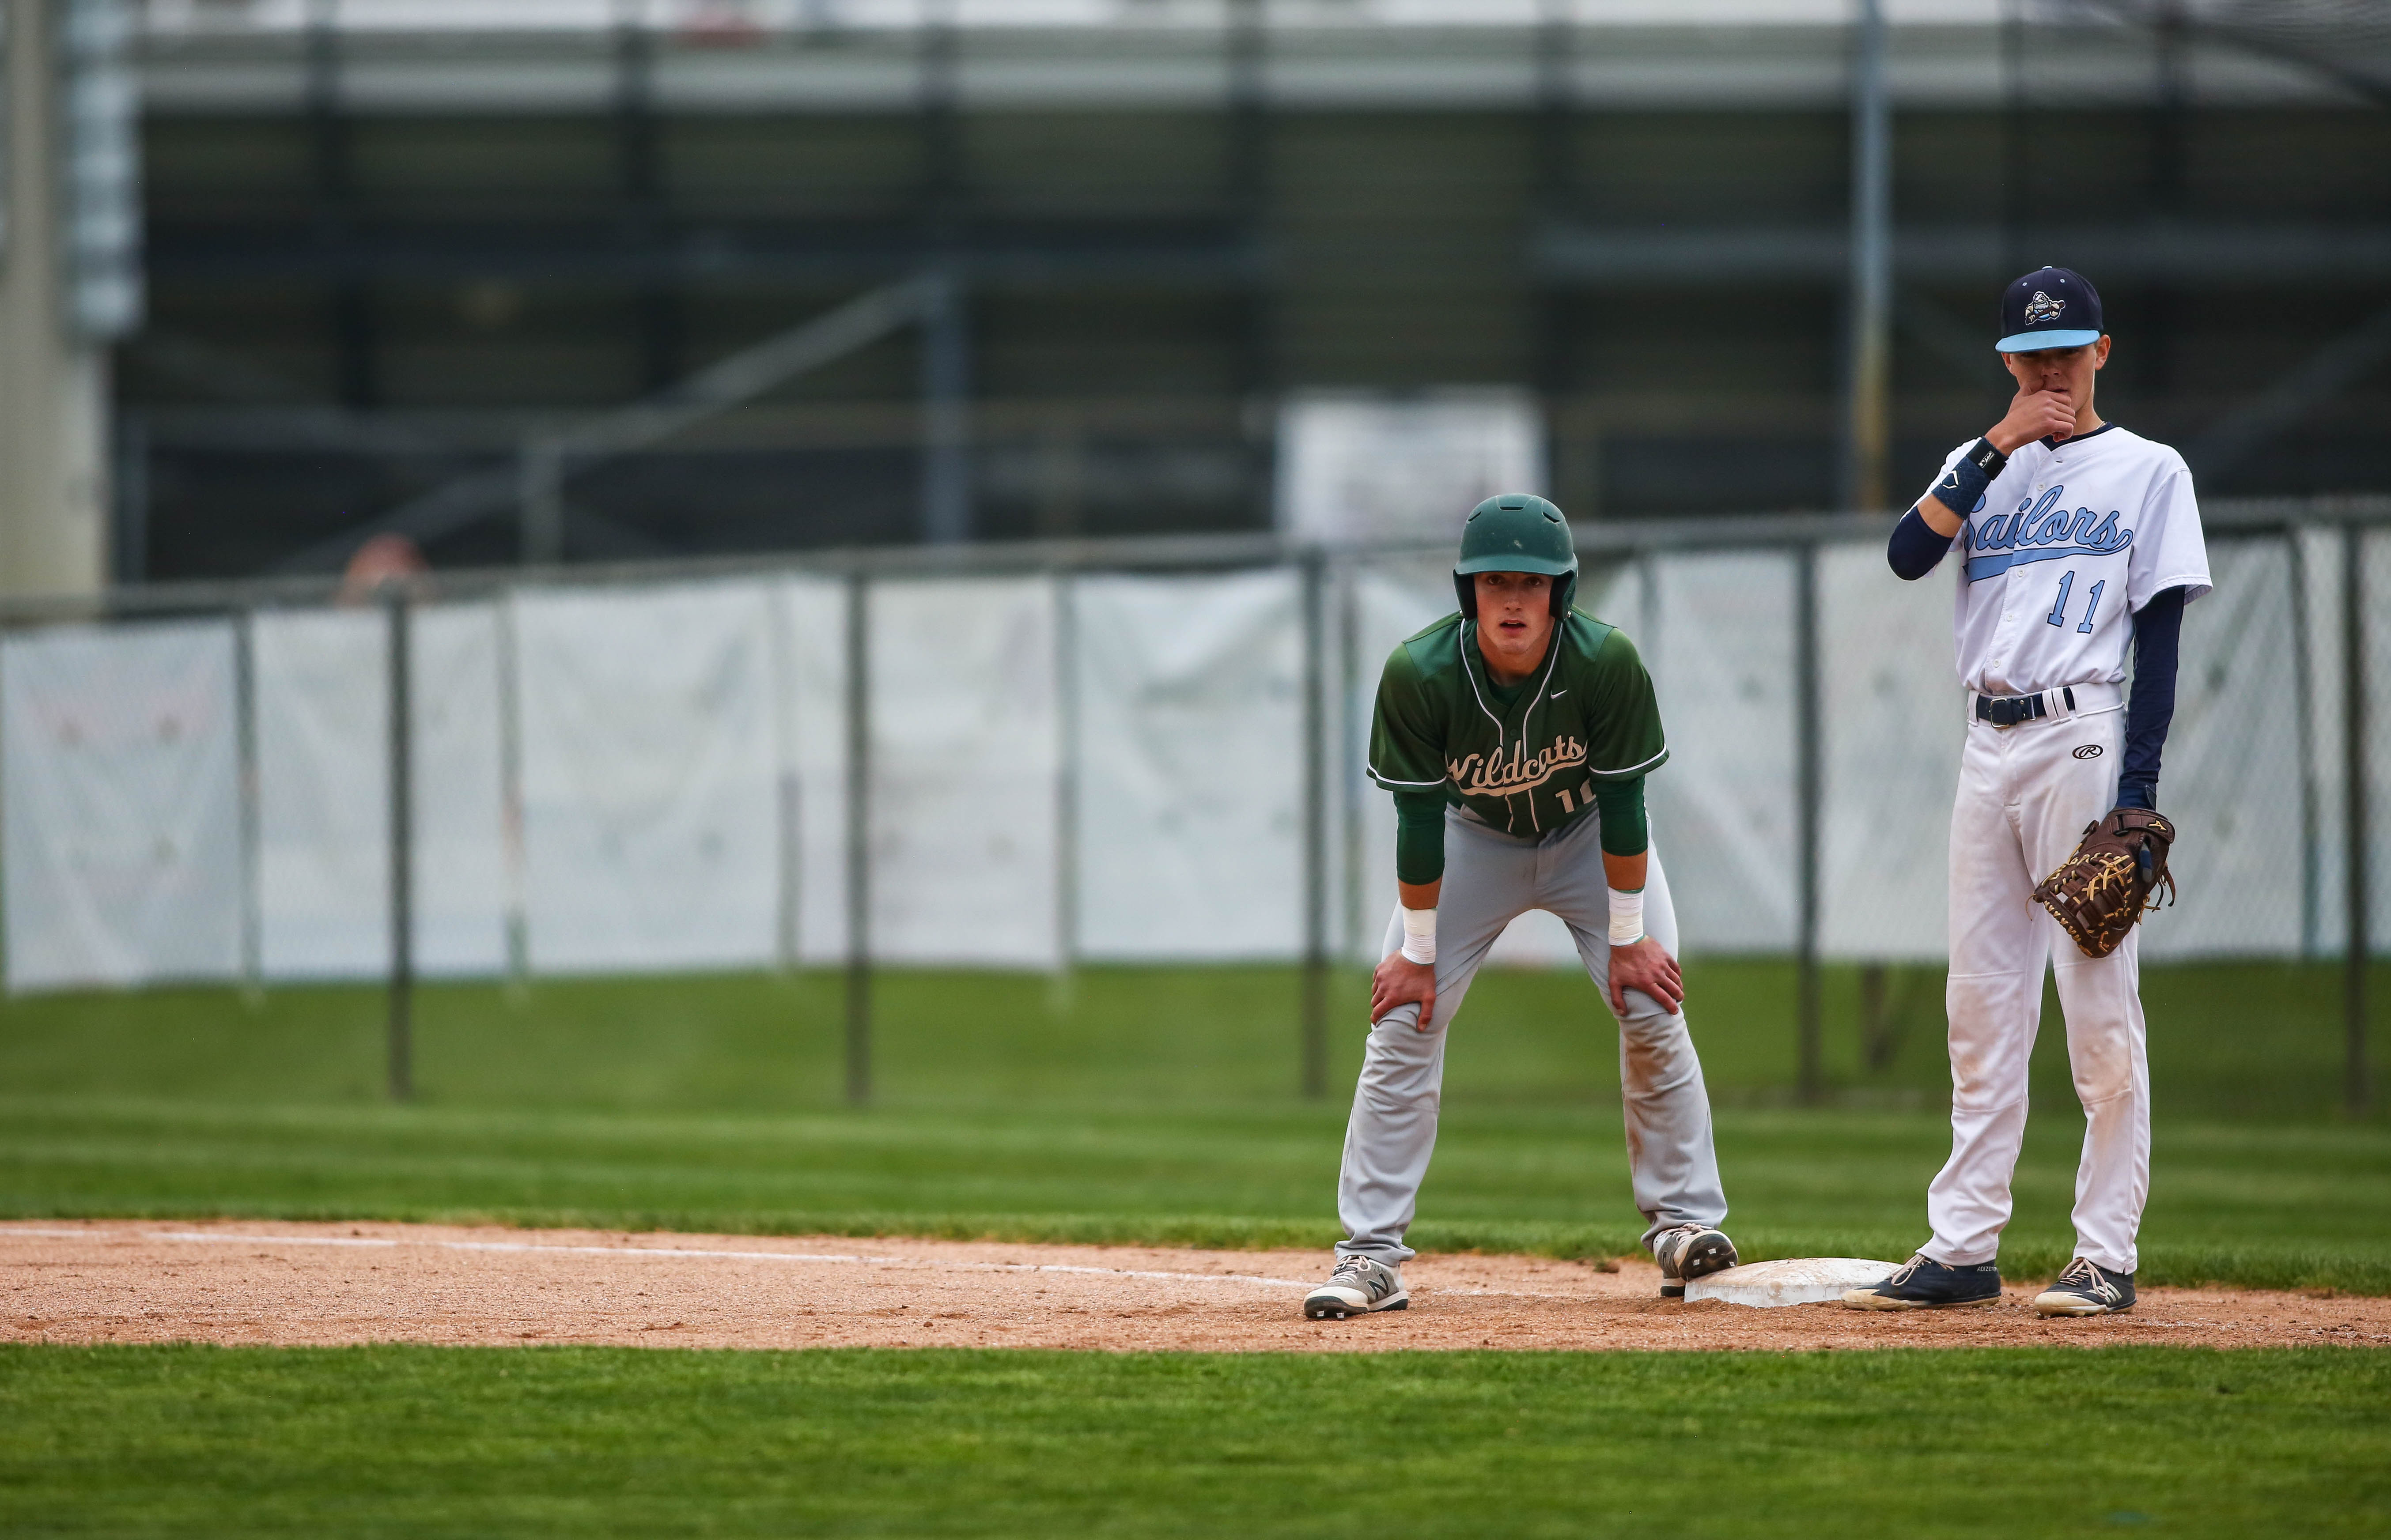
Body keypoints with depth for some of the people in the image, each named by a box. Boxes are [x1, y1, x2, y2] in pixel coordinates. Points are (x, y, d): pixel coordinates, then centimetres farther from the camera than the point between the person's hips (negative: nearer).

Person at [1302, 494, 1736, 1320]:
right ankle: (1371, 1258, -7)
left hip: (1589, 837, 0)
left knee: (1654, 1013, -12)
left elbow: (1622, 806, -22)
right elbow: (1419, 821, -22)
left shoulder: (1607, 662, -31)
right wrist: (1417, 953, -16)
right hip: (1473, 838, 0)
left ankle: (1684, 1223, 2)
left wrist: (1628, 939, -16)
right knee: (1403, 1021, -10)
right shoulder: (1420, 673, -31)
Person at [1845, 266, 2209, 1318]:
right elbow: (1908, 554, -1)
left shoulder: (2148, 471, 3)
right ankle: (1963, 1248, 7)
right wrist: (1998, 447, -6)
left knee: (2099, 1003, -6)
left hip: (2083, 737, -5)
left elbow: (2160, 638, -3)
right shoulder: (1984, 464, 17)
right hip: (1988, 747, 5)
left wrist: (2138, 788, -12)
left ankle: (2107, 1257, -5)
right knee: (1981, 1004, 5)